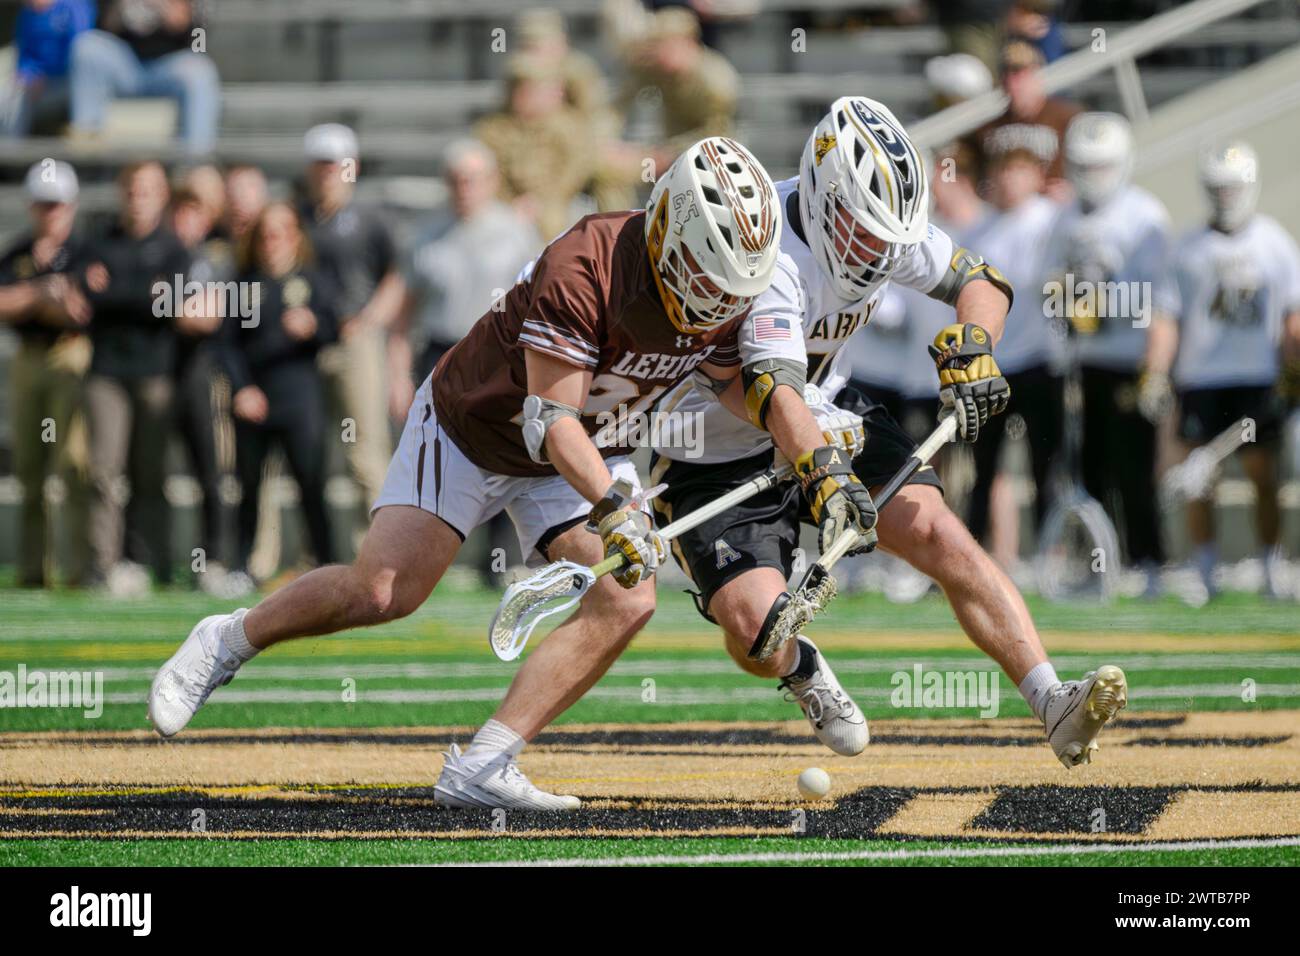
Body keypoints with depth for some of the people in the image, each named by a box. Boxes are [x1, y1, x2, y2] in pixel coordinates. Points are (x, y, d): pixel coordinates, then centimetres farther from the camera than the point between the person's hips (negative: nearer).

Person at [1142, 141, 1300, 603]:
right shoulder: (1189, 249, 7)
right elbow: (1166, 318, 6)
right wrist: (1155, 375, -3)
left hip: (1257, 378, -1)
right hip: (1200, 378, 1)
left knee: (1263, 476, -2)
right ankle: (1205, 577, 8)